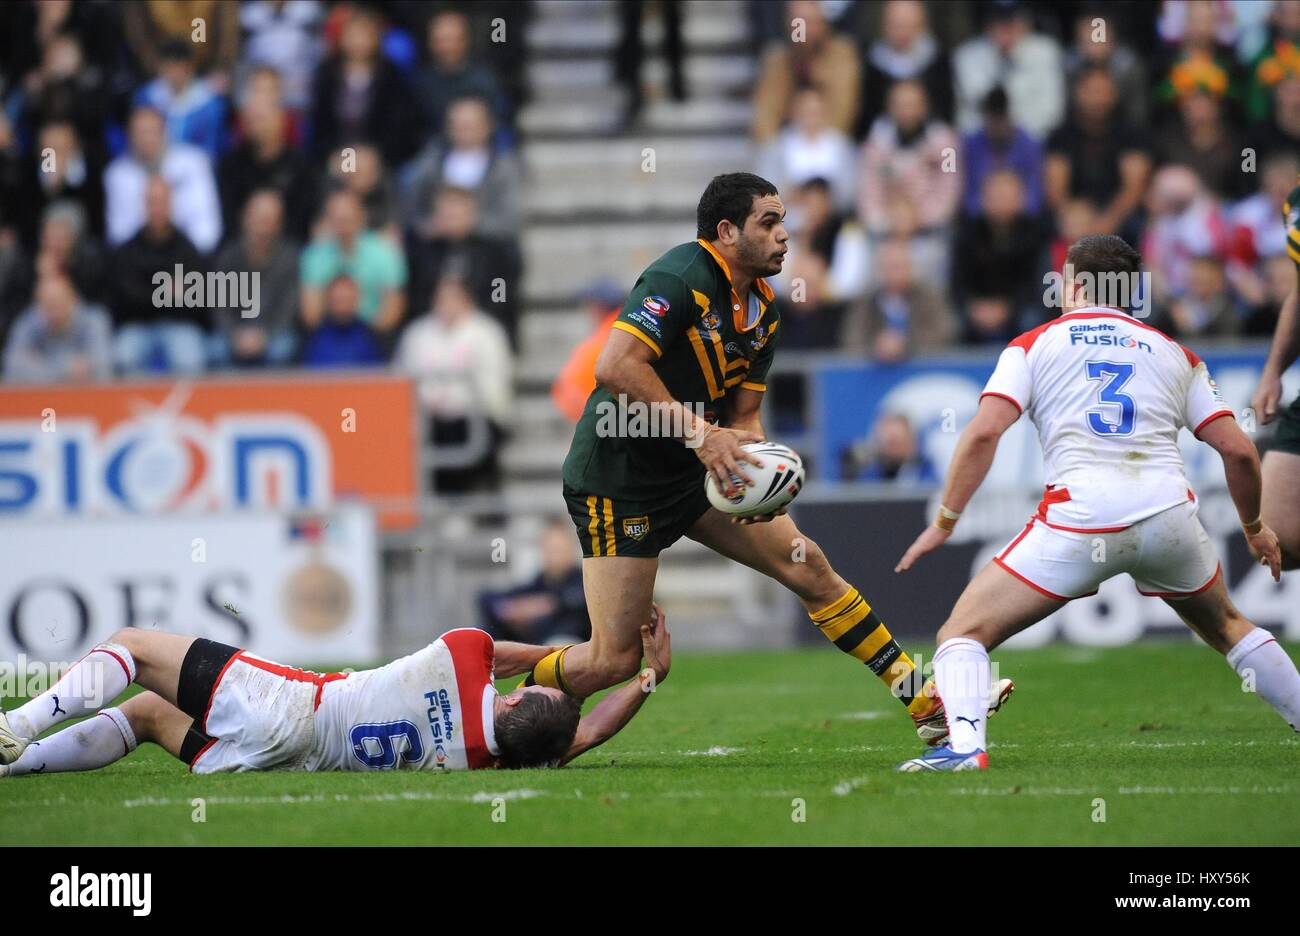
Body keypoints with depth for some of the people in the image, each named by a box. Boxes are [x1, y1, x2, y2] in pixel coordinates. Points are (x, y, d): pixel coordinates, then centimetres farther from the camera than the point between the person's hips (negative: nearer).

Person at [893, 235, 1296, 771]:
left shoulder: (1034, 344, 14)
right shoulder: (1173, 352, 21)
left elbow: (983, 432, -2)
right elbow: (1238, 449, 15)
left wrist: (944, 521, 4)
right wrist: (1254, 527, 31)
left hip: (1078, 520, -3)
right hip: (1169, 514, 3)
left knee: (965, 632, 3)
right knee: (1227, 627, 30)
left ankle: (964, 745, -22)